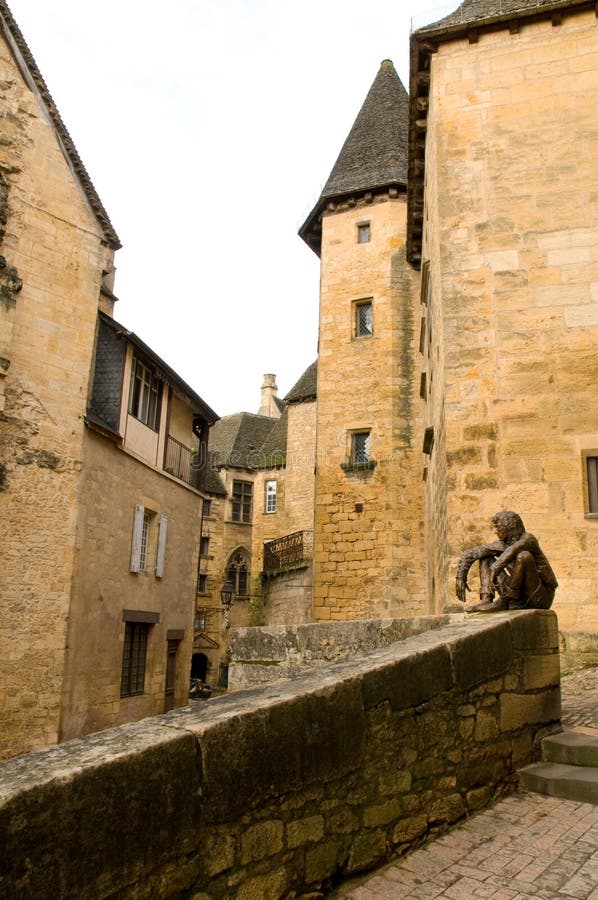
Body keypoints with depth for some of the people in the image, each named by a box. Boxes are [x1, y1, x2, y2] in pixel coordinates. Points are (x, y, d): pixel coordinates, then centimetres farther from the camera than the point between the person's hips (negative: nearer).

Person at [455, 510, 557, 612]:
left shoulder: (528, 539, -13)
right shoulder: (502, 544, 4)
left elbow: (513, 549, -38)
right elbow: (470, 553, 4)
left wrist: (495, 569, -44)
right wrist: (461, 577, -5)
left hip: (541, 598, -6)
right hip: (521, 598, 6)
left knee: (524, 555, -30)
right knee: (485, 557, 5)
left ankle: (503, 602, -27)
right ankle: (486, 600, -17)